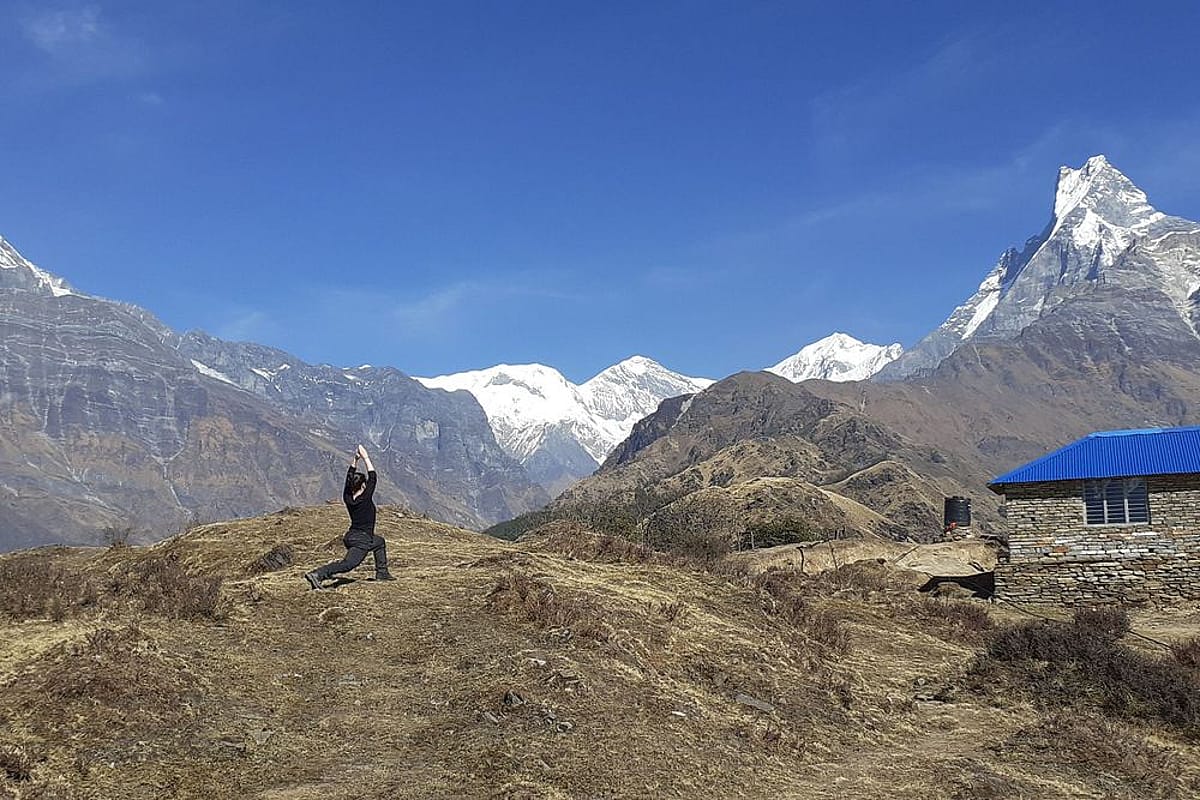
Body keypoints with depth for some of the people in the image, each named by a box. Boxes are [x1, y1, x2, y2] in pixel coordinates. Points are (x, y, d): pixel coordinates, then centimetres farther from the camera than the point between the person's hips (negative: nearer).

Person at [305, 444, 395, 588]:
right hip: (361, 540, -9)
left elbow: (349, 478, 13)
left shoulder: (347, 498, 1)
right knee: (347, 564, -18)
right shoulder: (365, 499, -15)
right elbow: (372, 477, -12)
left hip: (351, 537, 9)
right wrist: (366, 458, -9)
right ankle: (316, 575, -34)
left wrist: (355, 460, 12)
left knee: (380, 542, 31)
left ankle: (382, 572, 30)